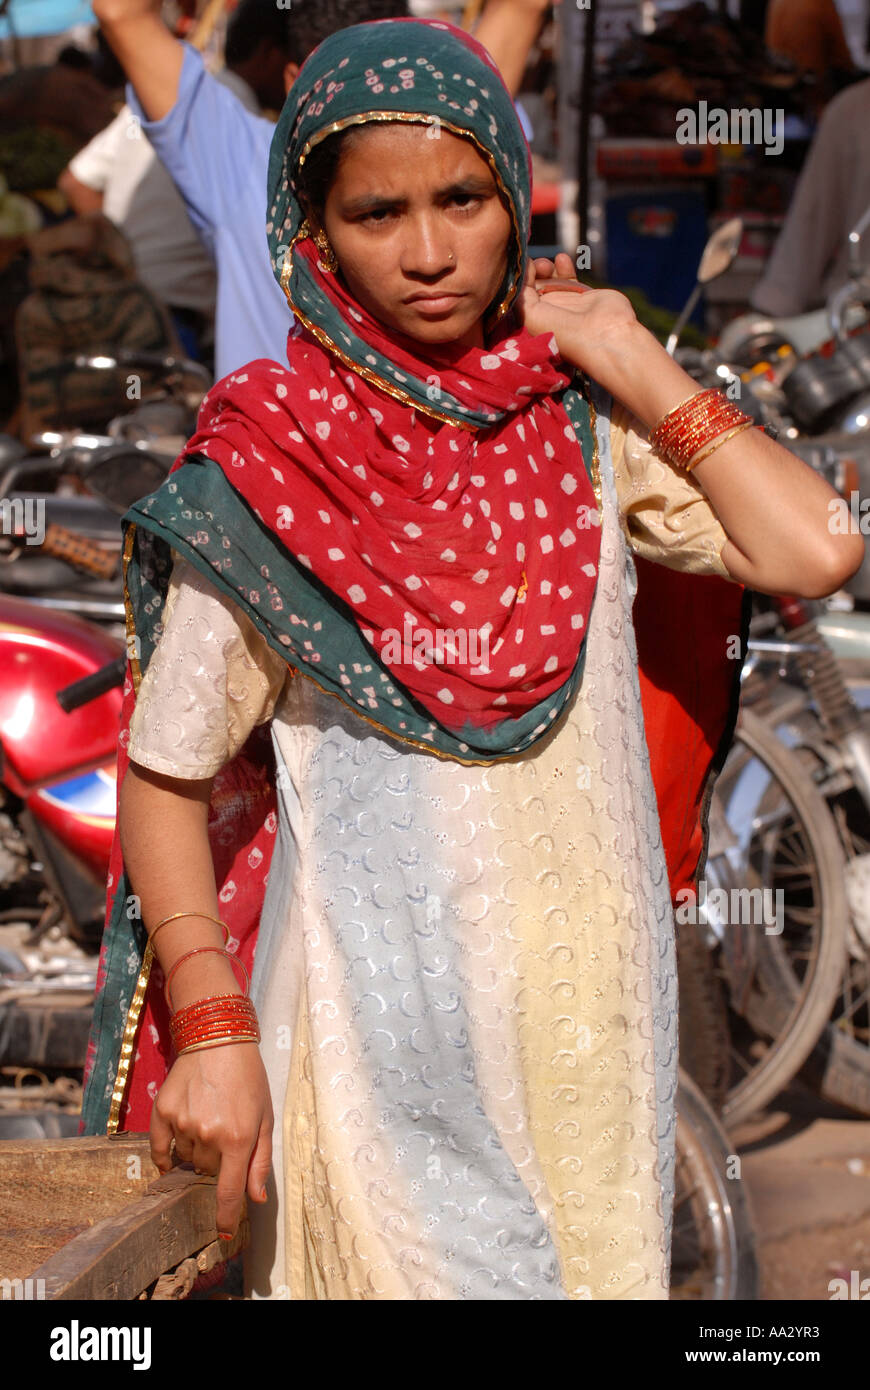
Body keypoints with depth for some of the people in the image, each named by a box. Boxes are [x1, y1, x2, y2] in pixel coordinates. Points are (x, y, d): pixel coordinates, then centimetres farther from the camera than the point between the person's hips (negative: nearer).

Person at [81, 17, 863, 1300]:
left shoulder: (582, 428, 2)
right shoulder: (270, 461, -8)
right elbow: (165, 774, -6)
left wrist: (633, 363, -5)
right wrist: (211, 1029, -15)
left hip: (592, 1014, 4)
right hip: (380, 1030, -4)